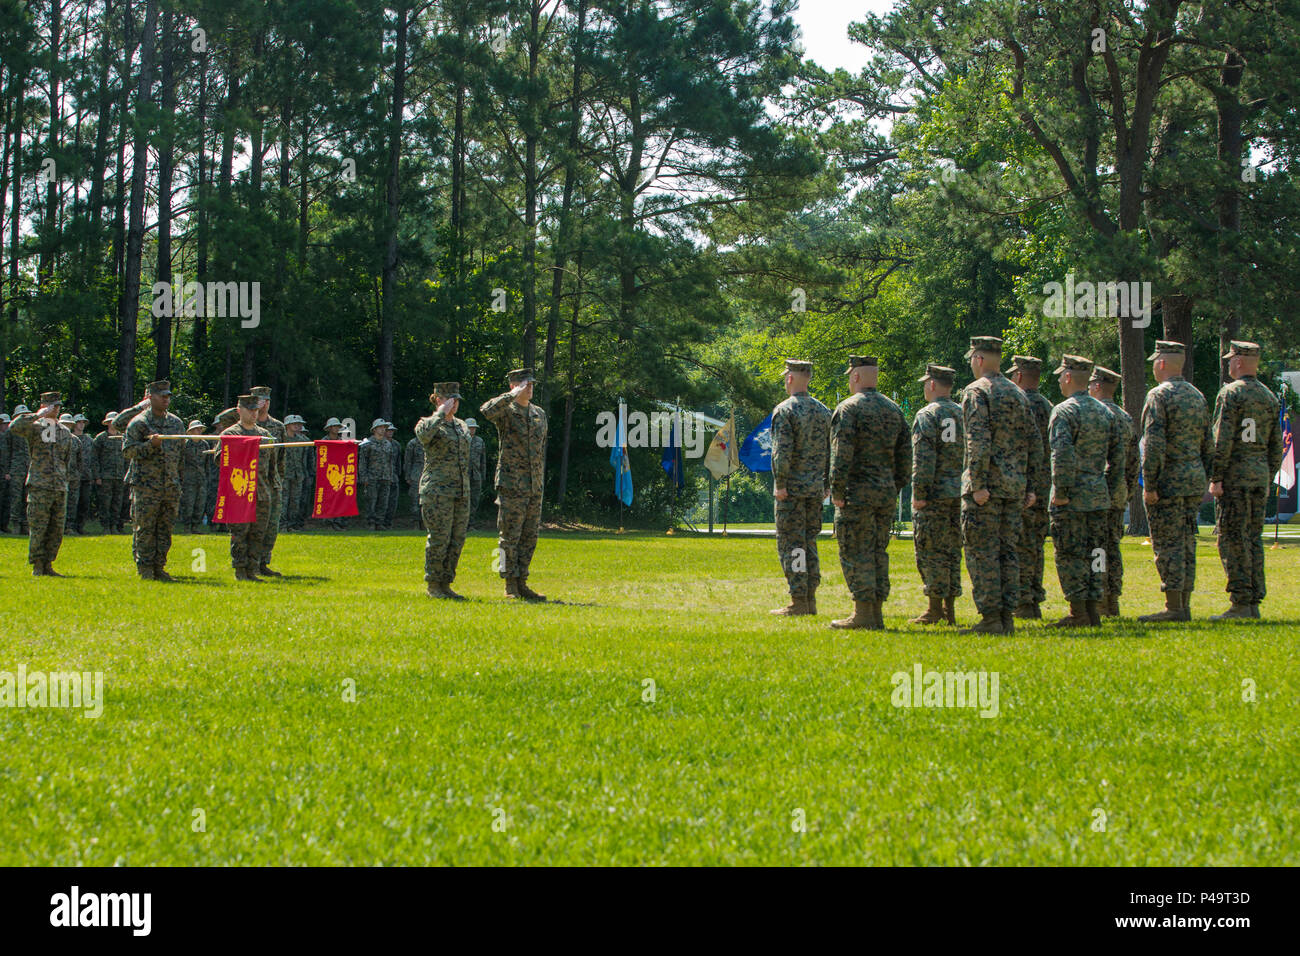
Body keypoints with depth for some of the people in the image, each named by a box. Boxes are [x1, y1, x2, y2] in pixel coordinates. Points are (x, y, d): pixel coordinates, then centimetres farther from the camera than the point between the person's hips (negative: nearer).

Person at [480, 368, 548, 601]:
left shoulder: (539, 414, 15)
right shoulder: (505, 411, -5)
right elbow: (486, 411, -29)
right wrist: (513, 396, -25)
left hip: (534, 487, 6)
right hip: (511, 485, -6)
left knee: (529, 537, 8)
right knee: (509, 537, -3)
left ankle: (522, 584, 14)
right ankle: (510, 586, 1)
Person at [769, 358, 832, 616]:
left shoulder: (784, 410, -11)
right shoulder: (823, 411, 10)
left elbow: (782, 452, -19)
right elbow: (832, 452, 12)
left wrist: (780, 485, -14)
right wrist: (826, 485, 17)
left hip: (791, 489, -7)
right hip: (815, 489, 7)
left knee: (791, 545, -3)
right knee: (809, 542, 13)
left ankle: (799, 602, -6)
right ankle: (811, 600, 13)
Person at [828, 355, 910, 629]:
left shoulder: (848, 408, -8)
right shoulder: (893, 410, 13)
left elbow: (841, 454, -15)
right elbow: (905, 455, 14)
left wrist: (837, 491, -11)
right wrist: (895, 488, 18)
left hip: (857, 493, -7)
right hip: (887, 493, 7)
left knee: (855, 553, -4)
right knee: (878, 551, 11)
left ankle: (863, 614, -7)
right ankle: (876, 613, 11)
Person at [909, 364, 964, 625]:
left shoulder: (926, 415, -9)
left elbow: (923, 459, -16)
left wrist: (919, 493, -14)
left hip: (934, 495, -7)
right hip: (960, 494, 7)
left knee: (931, 552, -3)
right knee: (952, 551, 11)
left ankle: (935, 610, -4)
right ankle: (950, 609, 12)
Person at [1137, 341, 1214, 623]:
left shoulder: (1159, 395, -11)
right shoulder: (1197, 396, 14)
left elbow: (1154, 444, -18)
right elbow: (1208, 445, 16)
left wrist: (1149, 485, -17)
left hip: (1168, 481, -8)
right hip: (1194, 481, 8)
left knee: (1168, 545, -6)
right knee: (1187, 544, 11)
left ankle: (1174, 607, -8)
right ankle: (1184, 605, 12)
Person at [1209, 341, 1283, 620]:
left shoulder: (1230, 393, -8)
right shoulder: (1269, 396, 14)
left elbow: (1223, 440, -15)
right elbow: (1276, 445, 15)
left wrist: (1216, 478, -12)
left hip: (1235, 473, -7)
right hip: (1261, 472, 7)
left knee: (1232, 539, -6)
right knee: (1253, 538, 10)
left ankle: (1241, 604, -9)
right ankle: (1255, 602, 10)